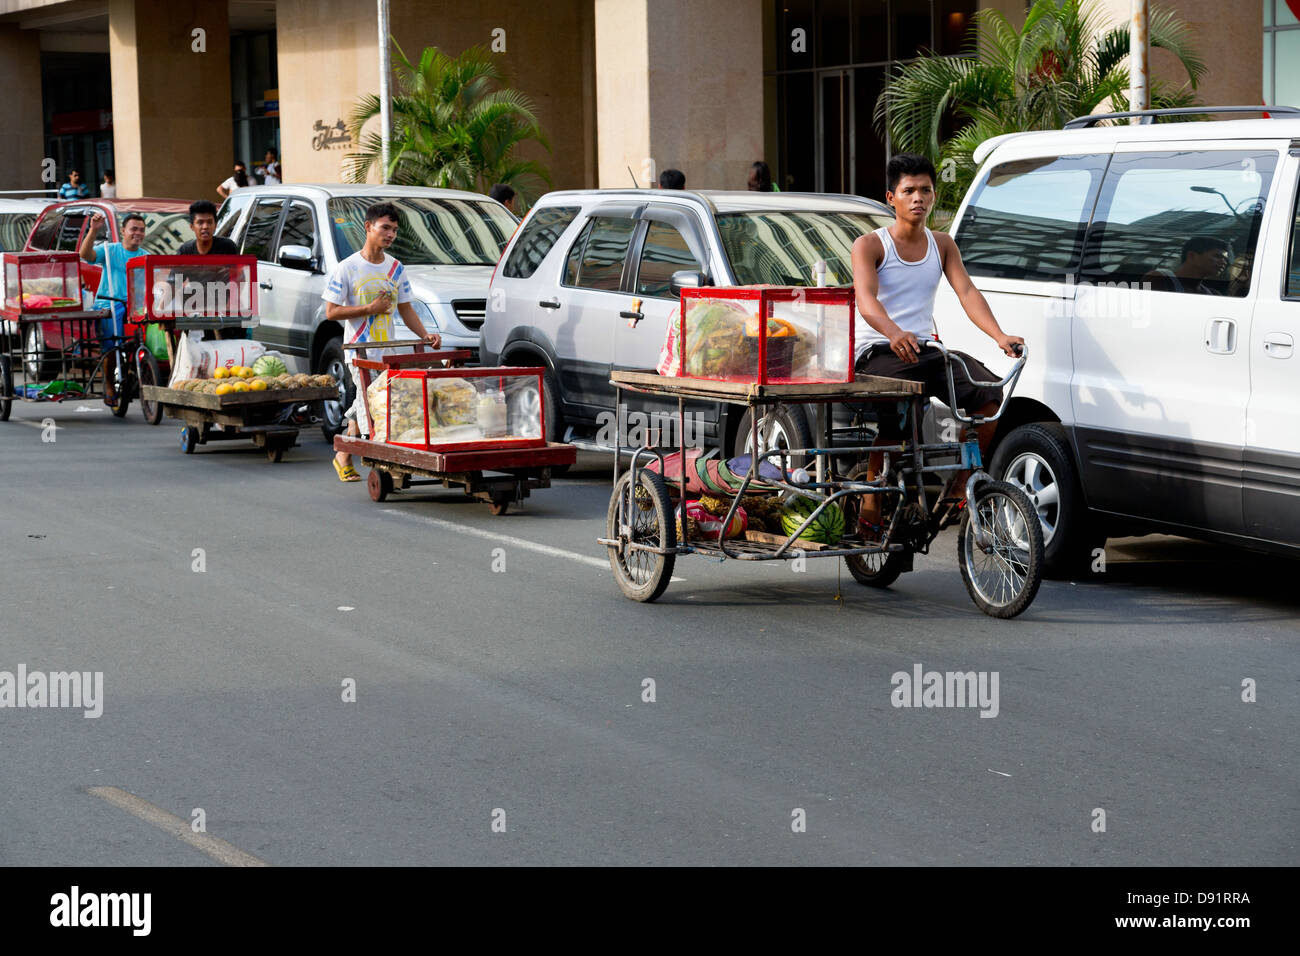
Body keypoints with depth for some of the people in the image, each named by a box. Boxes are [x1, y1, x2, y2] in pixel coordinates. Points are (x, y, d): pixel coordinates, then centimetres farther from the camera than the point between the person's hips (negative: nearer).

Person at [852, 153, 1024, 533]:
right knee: (897, 414, -34)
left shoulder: (942, 245, 14)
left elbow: (967, 292, 0)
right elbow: (865, 299, -19)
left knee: (988, 393, -21)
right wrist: (895, 333, -41)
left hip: (926, 349, 5)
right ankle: (872, 494, -11)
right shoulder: (869, 245, -1)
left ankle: (960, 485, -8)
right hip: (879, 353, -5)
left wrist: (1000, 336, -19)